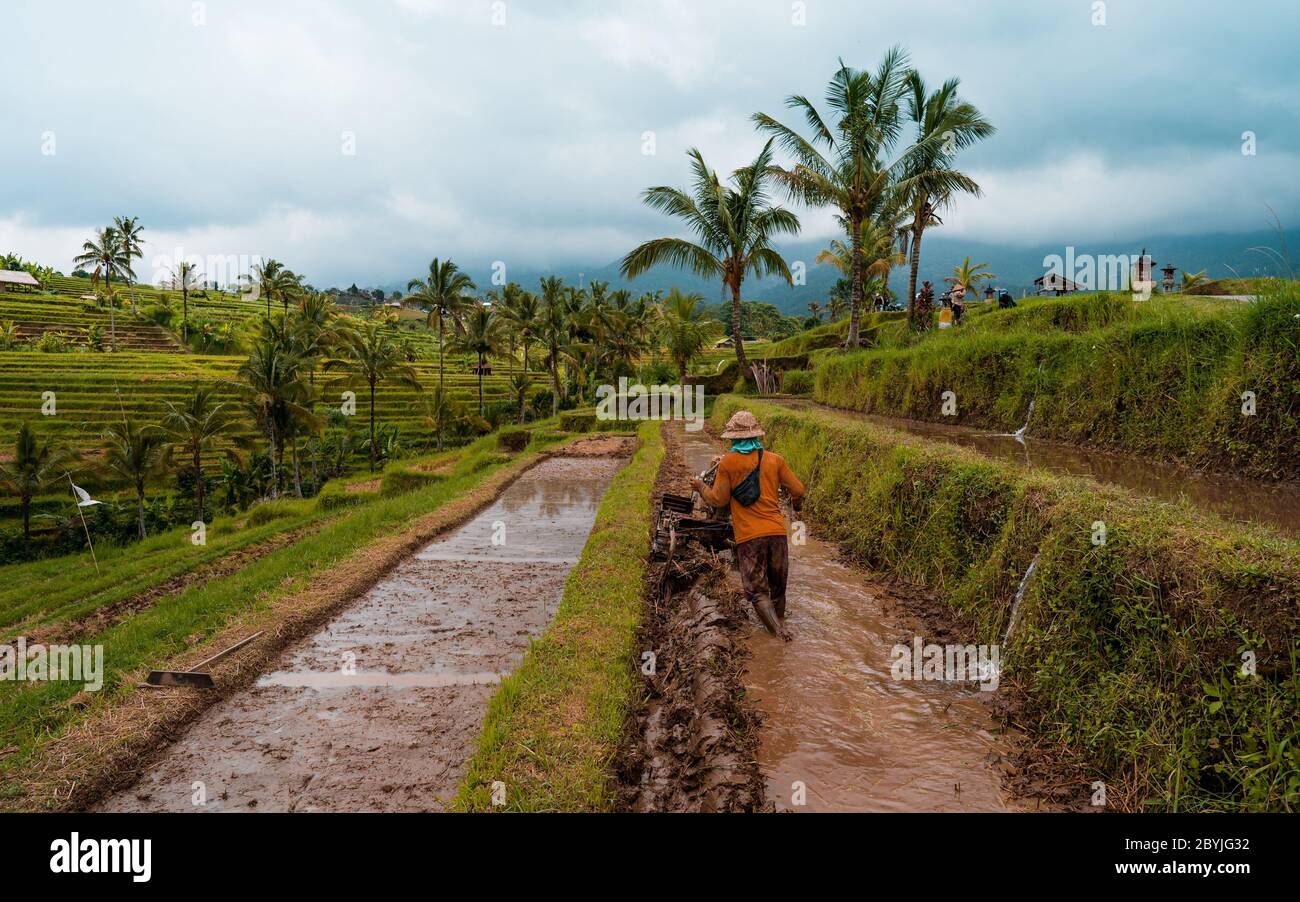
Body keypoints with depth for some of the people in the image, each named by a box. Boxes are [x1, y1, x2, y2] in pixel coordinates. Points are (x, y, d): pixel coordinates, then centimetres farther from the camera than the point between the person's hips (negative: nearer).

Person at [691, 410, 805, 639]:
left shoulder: (727, 462, -4)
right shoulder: (775, 459, 3)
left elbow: (719, 500, 0)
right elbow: (797, 489, 7)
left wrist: (701, 487, 19)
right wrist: (797, 504, 30)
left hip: (748, 536, -3)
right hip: (776, 531, 3)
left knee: (756, 589, 2)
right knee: (777, 585, 20)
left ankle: (778, 631, -14)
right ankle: (779, 619, 36)